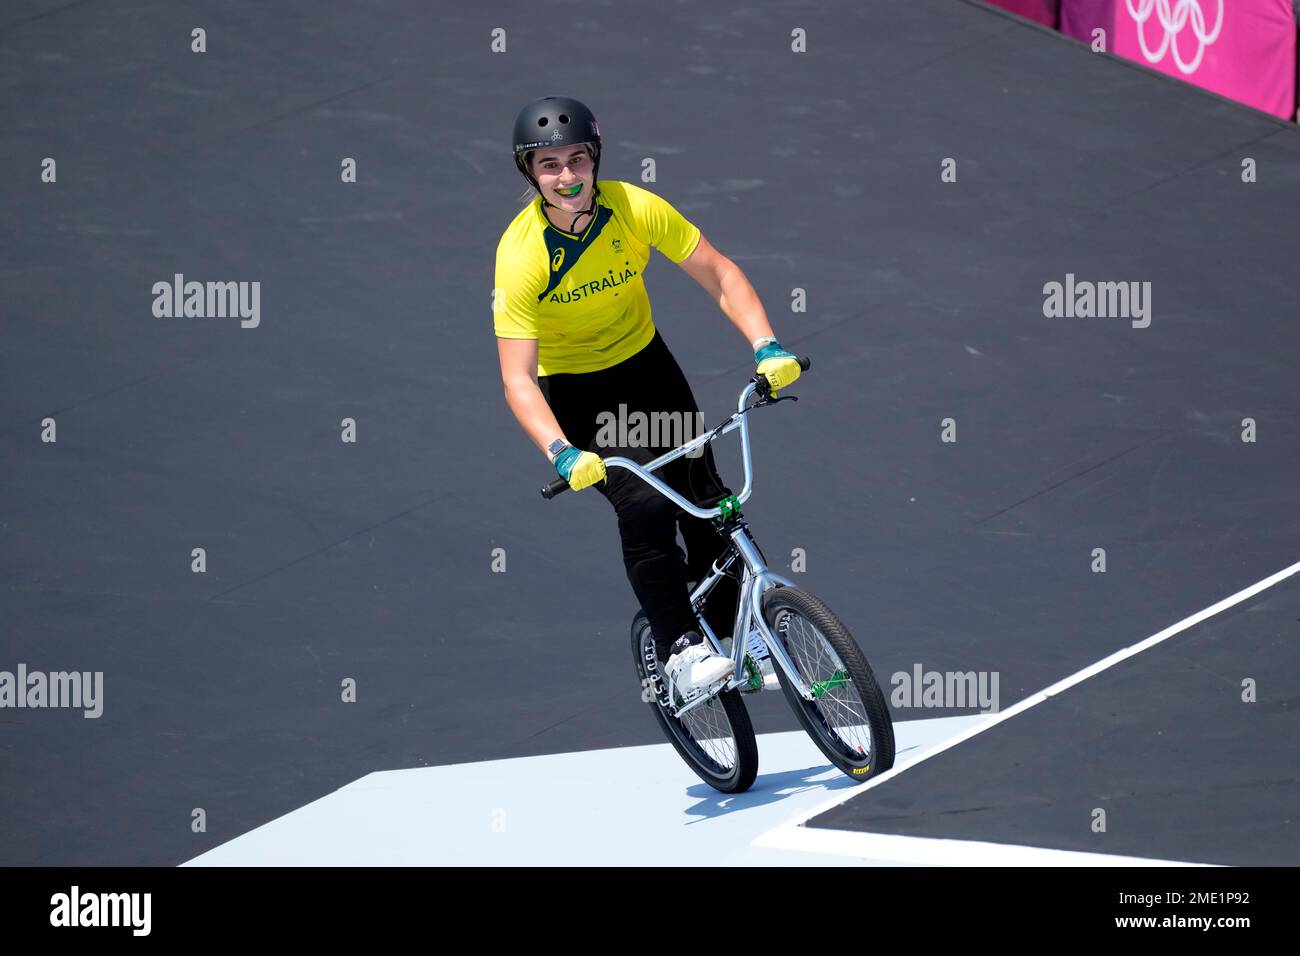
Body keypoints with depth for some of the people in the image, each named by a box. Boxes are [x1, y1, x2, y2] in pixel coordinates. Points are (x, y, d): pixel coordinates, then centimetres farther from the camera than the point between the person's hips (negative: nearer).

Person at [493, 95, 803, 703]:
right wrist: (562, 454, -45)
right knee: (643, 504, -23)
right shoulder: (521, 254, -29)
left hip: (645, 361, 3)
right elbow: (518, 380, -31)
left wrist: (766, 348, -24)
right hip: (574, 387, -3)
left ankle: (731, 633, 13)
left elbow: (718, 275, -10)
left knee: (705, 501, -5)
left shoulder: (635, 208, -21)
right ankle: (679, 652, -15)